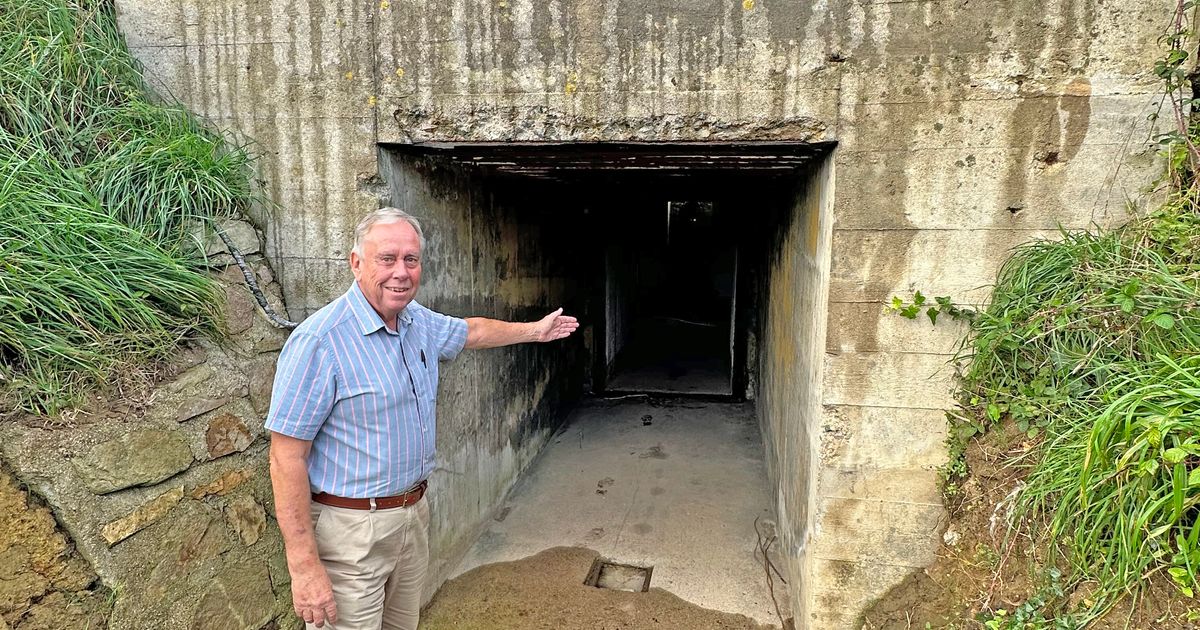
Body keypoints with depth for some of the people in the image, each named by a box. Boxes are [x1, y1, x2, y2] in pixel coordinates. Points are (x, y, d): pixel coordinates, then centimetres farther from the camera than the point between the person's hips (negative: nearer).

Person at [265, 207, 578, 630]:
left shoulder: (420, 322, 3)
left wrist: (534, 330, 34)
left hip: (414, 514, 8)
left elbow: (470, 331, 25)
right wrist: (304, 566, -22)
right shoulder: (320, 340, -21)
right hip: (352, 529, -7)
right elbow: (287, 456, -21)